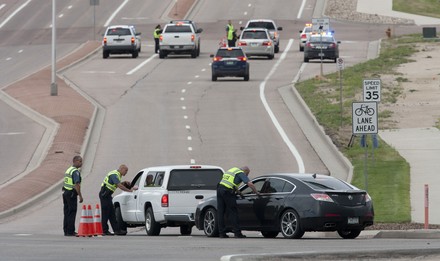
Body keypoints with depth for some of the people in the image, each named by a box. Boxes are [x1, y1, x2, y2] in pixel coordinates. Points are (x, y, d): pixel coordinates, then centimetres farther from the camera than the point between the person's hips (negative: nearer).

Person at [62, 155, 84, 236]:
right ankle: (70, 232, -8)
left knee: (67, 213, 12)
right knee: (71, 213, -7)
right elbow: (77, 185, -23)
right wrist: (80, 196, -21)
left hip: (65, 192, 9)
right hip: (71, 194, -9)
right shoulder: (75, 171, -14)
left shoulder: (69, 170, 16)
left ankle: (66, 231, 15)